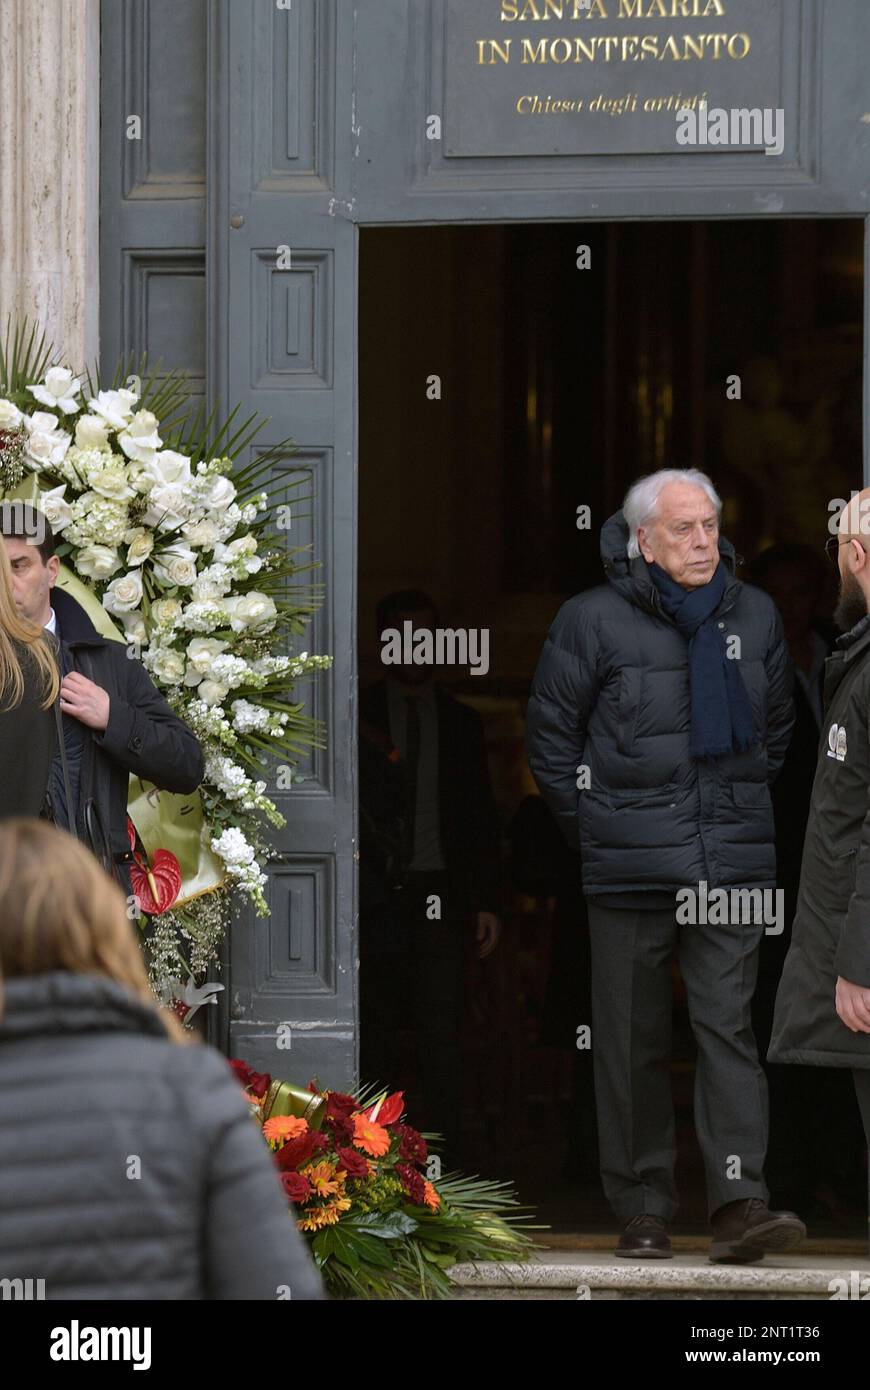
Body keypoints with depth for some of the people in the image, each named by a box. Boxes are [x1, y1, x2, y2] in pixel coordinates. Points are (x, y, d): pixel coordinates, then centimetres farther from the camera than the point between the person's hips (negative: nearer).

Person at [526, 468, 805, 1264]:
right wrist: (597, 826, 5)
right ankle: (643, 1210, 10)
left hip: (733, 862, 2)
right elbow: (552, 737, 5)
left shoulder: (753, 616, 9)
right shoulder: (593, 621, -3)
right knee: (633, 1041, 3)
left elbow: (776, 726, 24)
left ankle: (739, 1204, -13)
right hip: (631, 869, -2)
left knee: (729, 1026, -7)